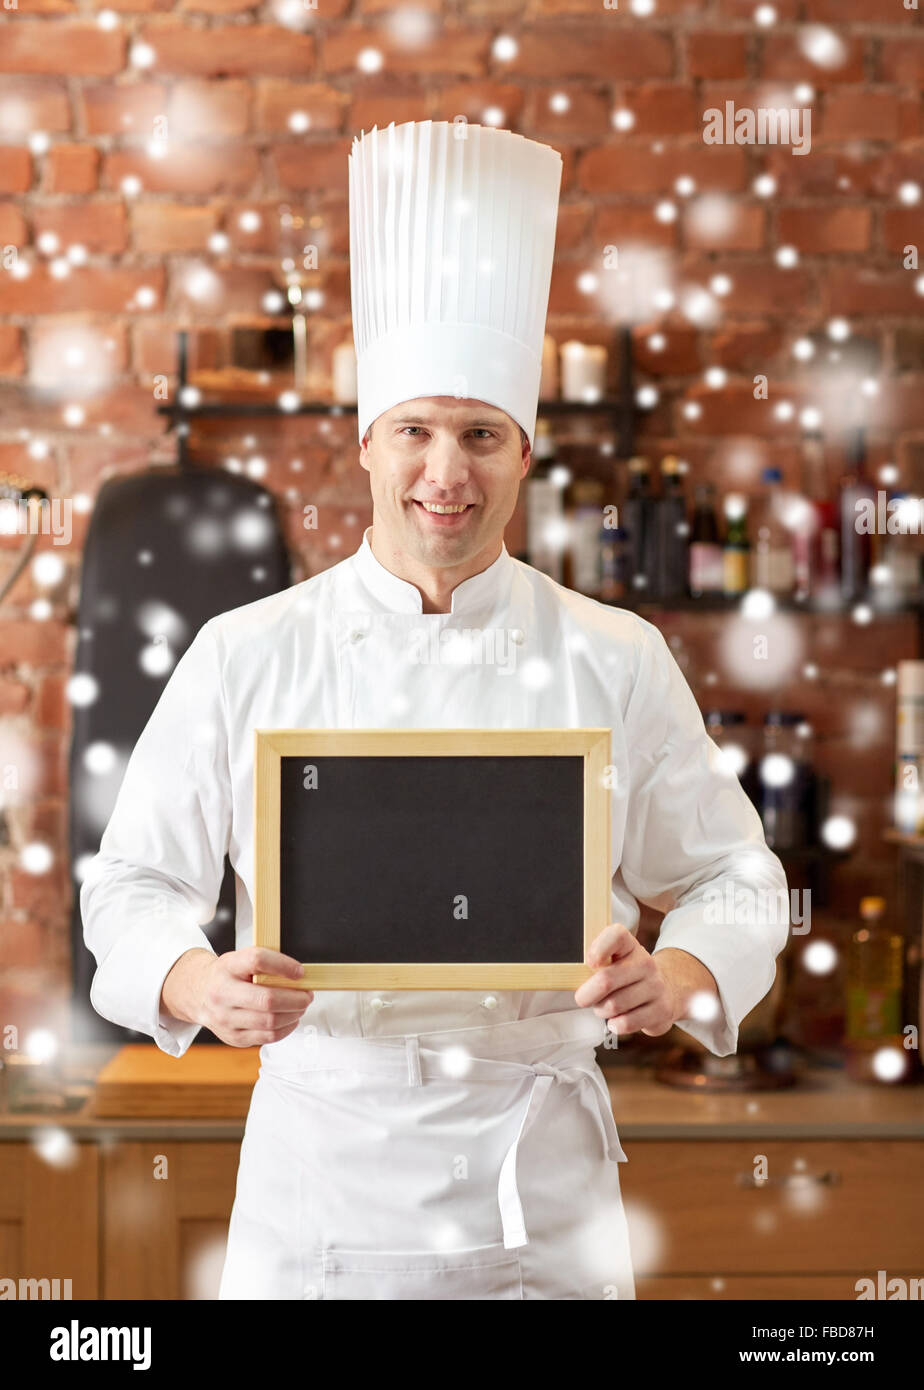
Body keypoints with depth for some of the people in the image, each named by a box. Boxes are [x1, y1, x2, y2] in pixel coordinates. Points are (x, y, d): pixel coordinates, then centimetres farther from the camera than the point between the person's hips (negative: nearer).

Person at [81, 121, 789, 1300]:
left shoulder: (616, 661, 1)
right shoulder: (247, 654, 0)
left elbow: (729, 874, 5)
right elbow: (134, 881, 3)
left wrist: (677, 977, -16)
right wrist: (201, 982, -18)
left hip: (538, 1173, 1)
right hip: (319, 1149, 0)